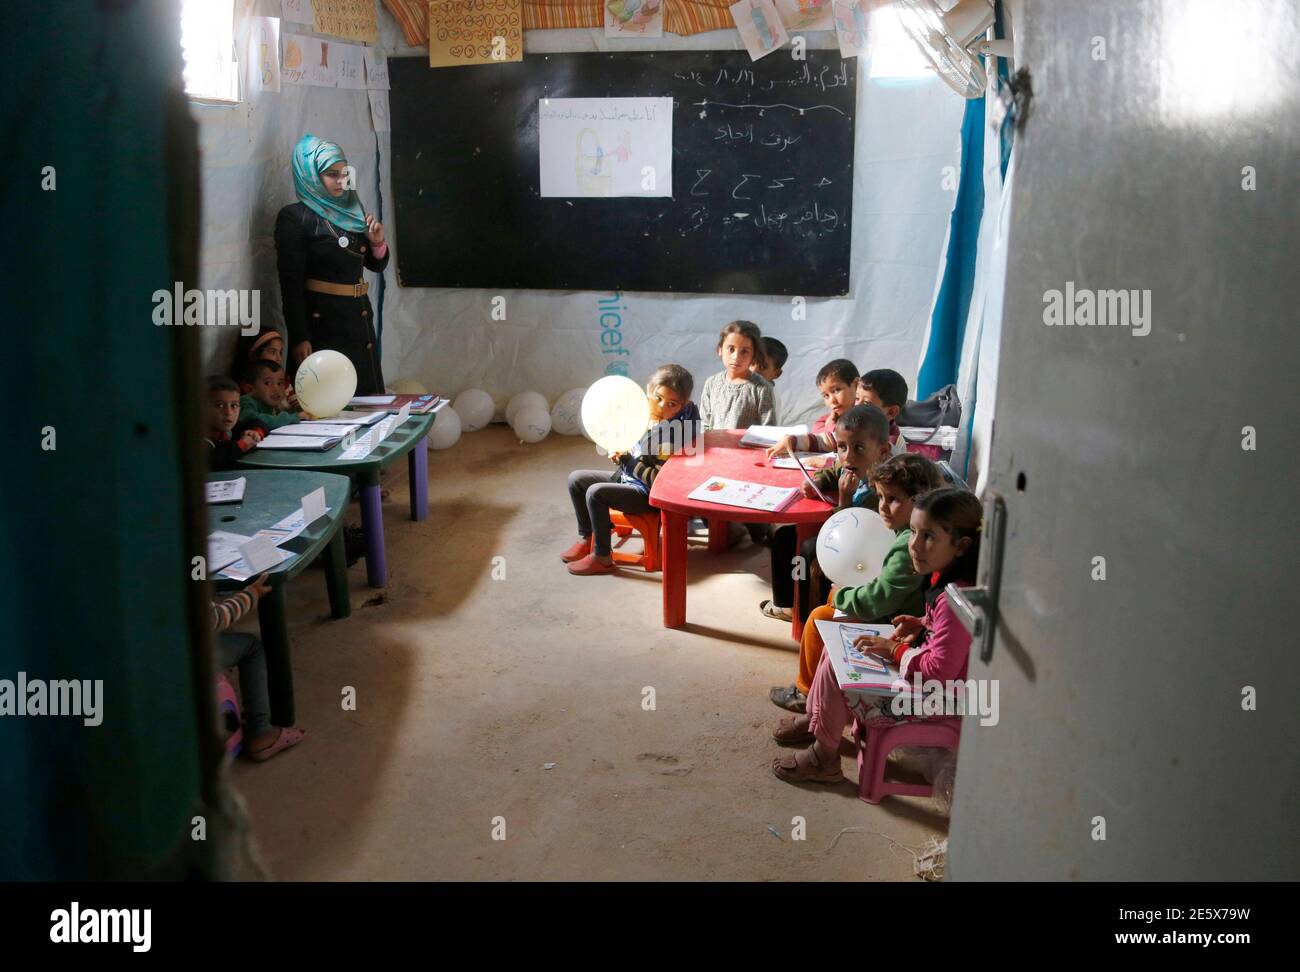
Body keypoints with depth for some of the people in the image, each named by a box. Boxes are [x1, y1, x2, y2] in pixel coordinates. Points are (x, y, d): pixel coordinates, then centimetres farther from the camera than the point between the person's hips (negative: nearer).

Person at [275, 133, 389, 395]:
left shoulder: (350, 210, 12)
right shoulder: (294, 217, -7)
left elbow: (377, 266, 19)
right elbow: (290, 283, -12)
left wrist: (377, 242, -3)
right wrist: (299, 338, -17)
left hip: (359, 318, 7)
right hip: (321, 322, -6)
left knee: (367, 395, 9)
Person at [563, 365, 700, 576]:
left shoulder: (672, 437, -27)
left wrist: (626, 460, -24)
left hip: (648, 495, -9)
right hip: (627, 478, 9)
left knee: (595, 493, -26)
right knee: (576, 479, 9)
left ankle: (602, 558, -12)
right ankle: (586, 538, 21)